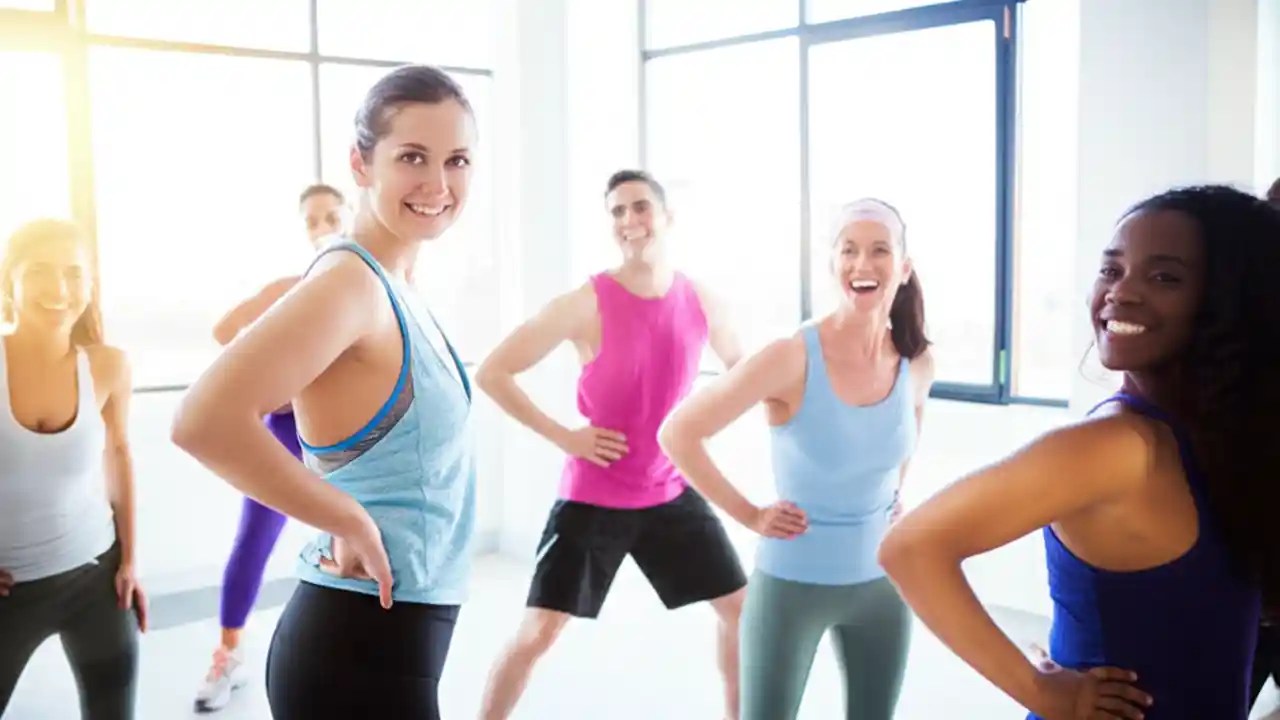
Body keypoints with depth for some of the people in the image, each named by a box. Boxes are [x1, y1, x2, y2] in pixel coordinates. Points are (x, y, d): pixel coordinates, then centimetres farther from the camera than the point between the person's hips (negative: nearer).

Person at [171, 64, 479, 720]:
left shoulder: (390, 289, 7)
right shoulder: (350, 279, -19)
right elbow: (205, 421, -33)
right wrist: (352, 524, -21)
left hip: (389, 635, 9)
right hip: (359, 646, -9)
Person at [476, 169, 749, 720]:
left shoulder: (703, 304, -3)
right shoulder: (585, 304, -16)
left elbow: (741, 367, 18)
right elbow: (491, 373, -15)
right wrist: (562, 436, -17)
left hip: (671, 494, 5)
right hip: (593, 498, -4)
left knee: (743, 608, 11)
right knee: (537, 633, -4)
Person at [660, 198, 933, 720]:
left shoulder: (917, 364, -6)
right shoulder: (792, 358, -22)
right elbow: (678, 434, -18)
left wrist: (893, 496, 9)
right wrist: (747, 514, -14)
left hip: (880, 583, 5)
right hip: (793, 583, -5)